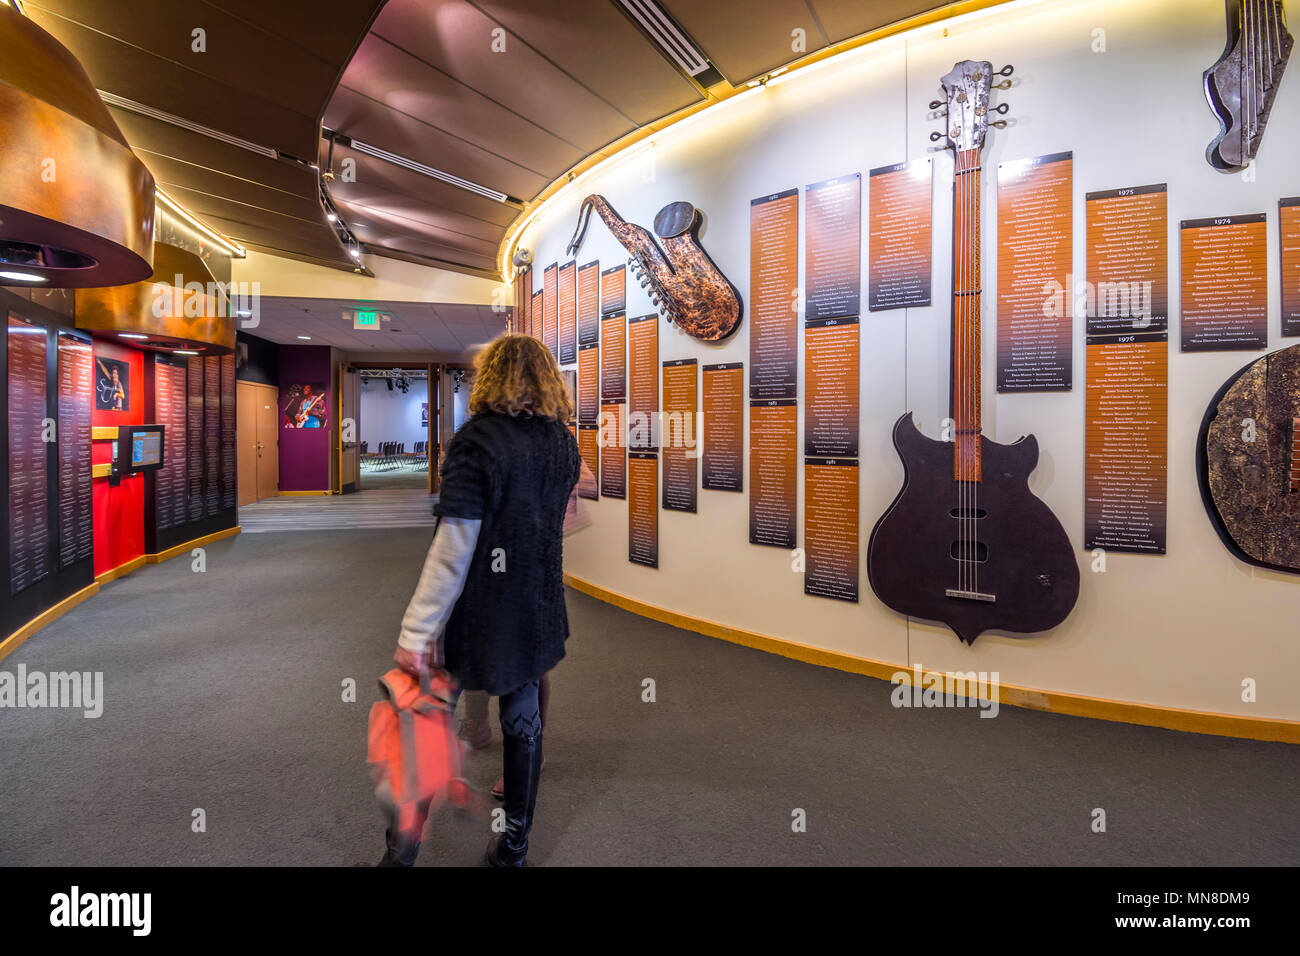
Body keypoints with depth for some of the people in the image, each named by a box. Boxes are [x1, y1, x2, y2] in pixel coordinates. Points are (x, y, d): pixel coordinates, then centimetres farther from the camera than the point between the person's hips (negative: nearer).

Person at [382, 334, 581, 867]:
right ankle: (514, 847, 33)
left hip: (475, 614, -5)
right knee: (523, 721, 18)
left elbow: (452, 548, -22)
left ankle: (401, 852, 26)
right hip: (537, 612, 5)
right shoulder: (564, 443, 2)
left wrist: (416, 631, -19)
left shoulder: (477, 439, -17)